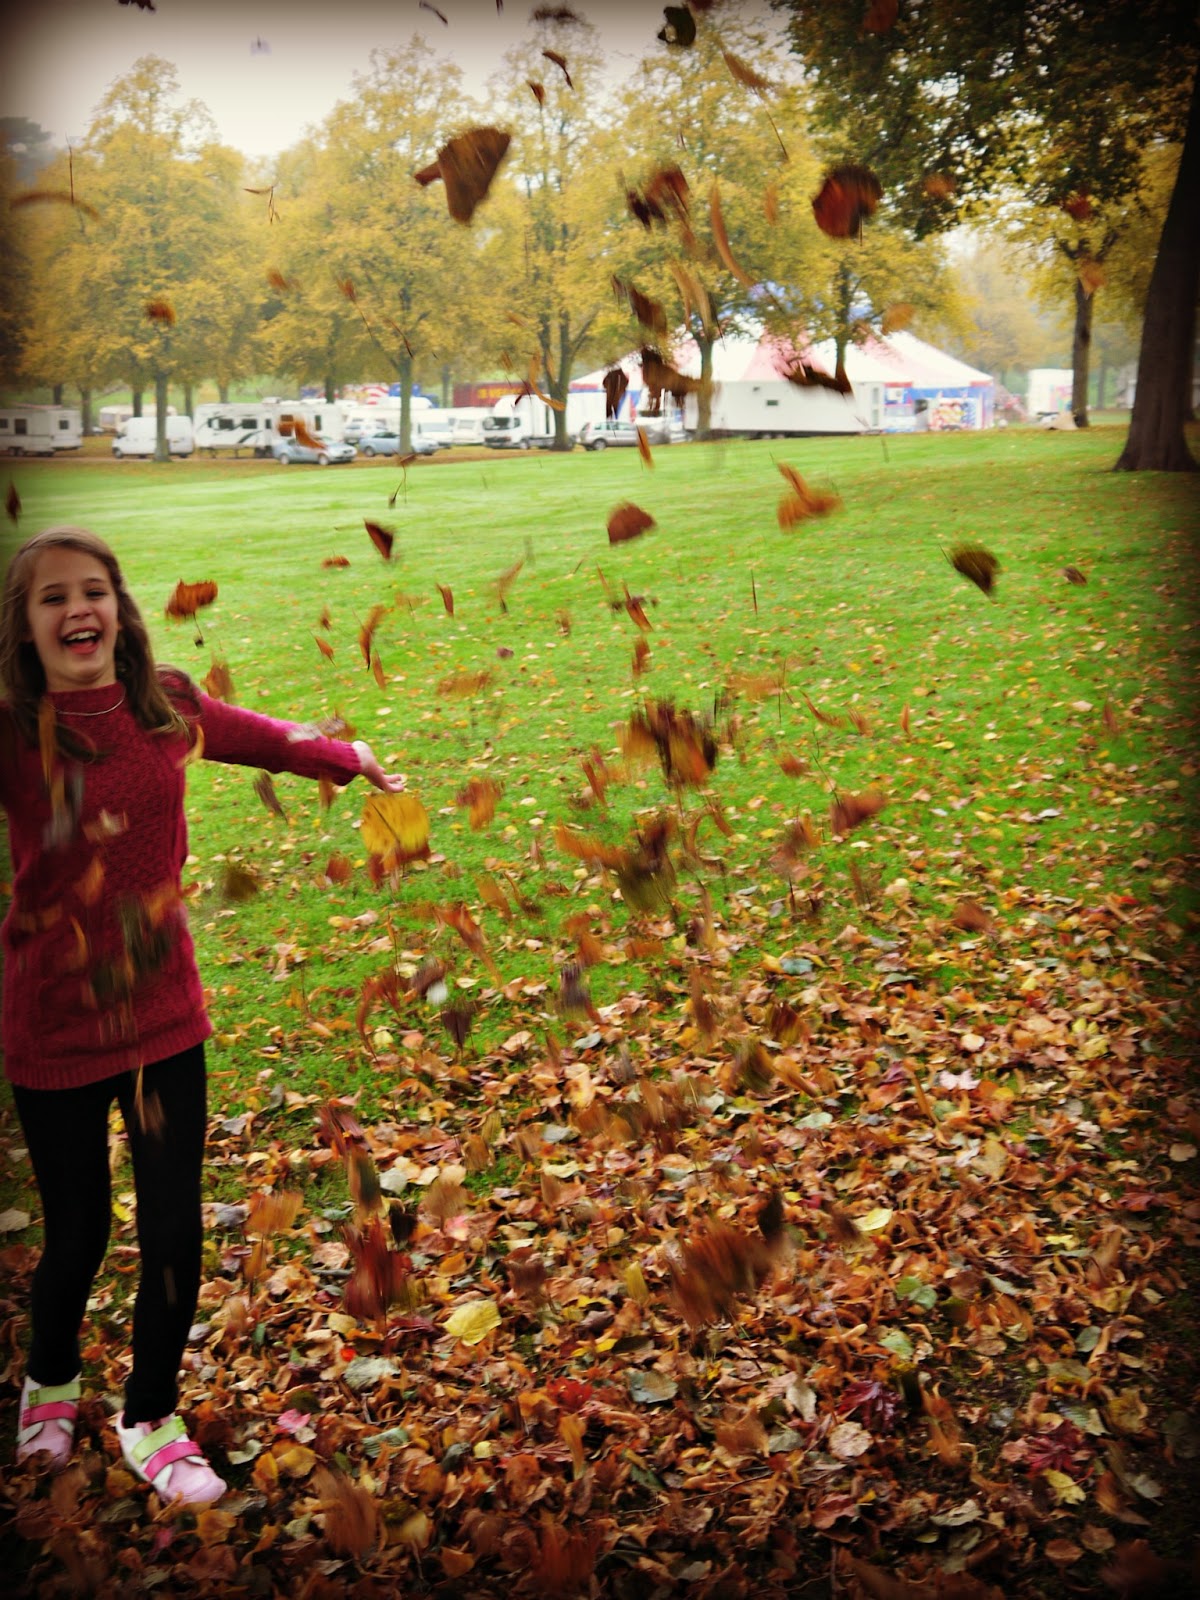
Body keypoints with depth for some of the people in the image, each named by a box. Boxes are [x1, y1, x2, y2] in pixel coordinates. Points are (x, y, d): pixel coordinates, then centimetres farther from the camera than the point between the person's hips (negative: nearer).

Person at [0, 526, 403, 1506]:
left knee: (174, 1229, 7)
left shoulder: (166, 707, -3)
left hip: (164, 1014, 3)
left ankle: (152, 1420, 32)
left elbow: (263, 738, 15)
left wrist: (349, 756, 26)